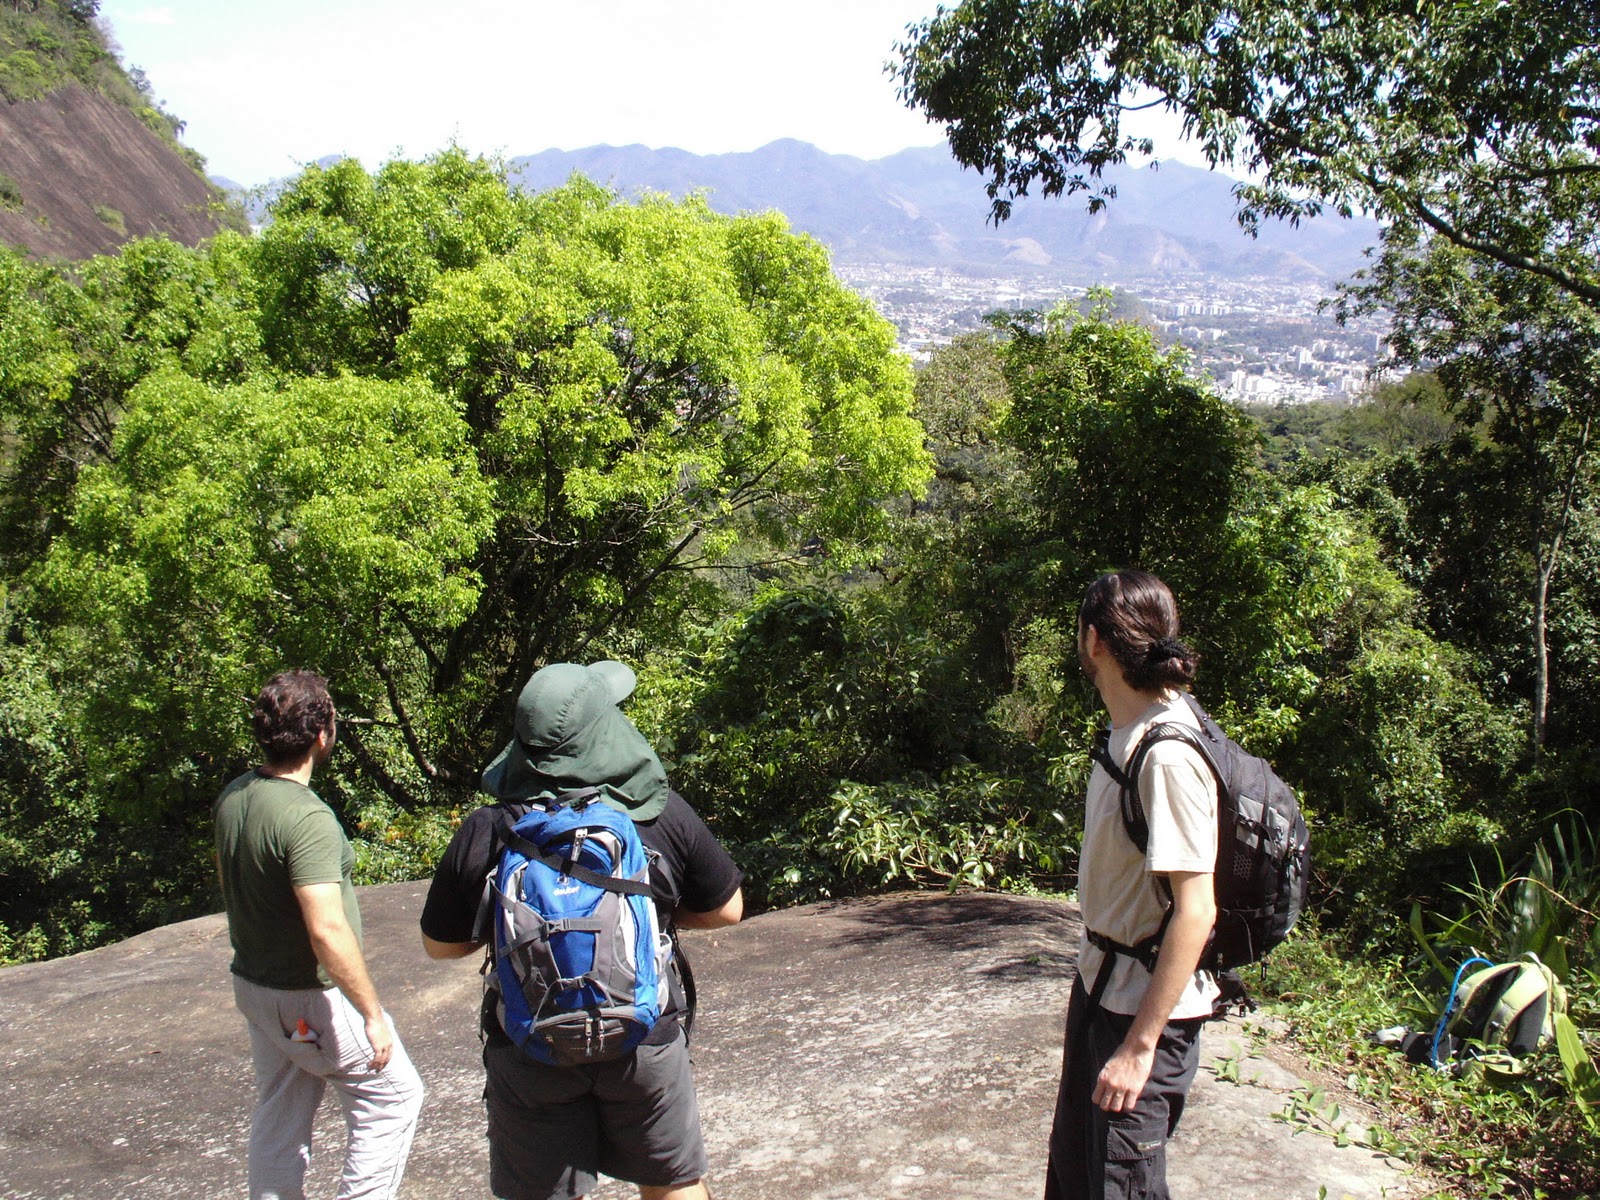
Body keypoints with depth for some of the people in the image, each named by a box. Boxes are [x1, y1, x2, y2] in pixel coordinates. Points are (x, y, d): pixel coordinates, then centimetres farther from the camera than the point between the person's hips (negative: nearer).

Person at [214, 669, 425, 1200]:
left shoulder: (232, 797, -1)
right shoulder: (306, 817, -28)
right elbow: (328, 930, -32)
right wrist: (372, 1014, -24)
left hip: (253, 986, 8)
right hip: (312, 999, -8)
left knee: (278, 1119, 20)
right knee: (394, 1096, 8)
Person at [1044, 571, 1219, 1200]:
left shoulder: (1168, 755, -26)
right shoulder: (1128, 730, 2)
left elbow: (1195, 911, -26)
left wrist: (1141, 1045, -22)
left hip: (1149, 1006, -9)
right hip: (1101, 983, 9)